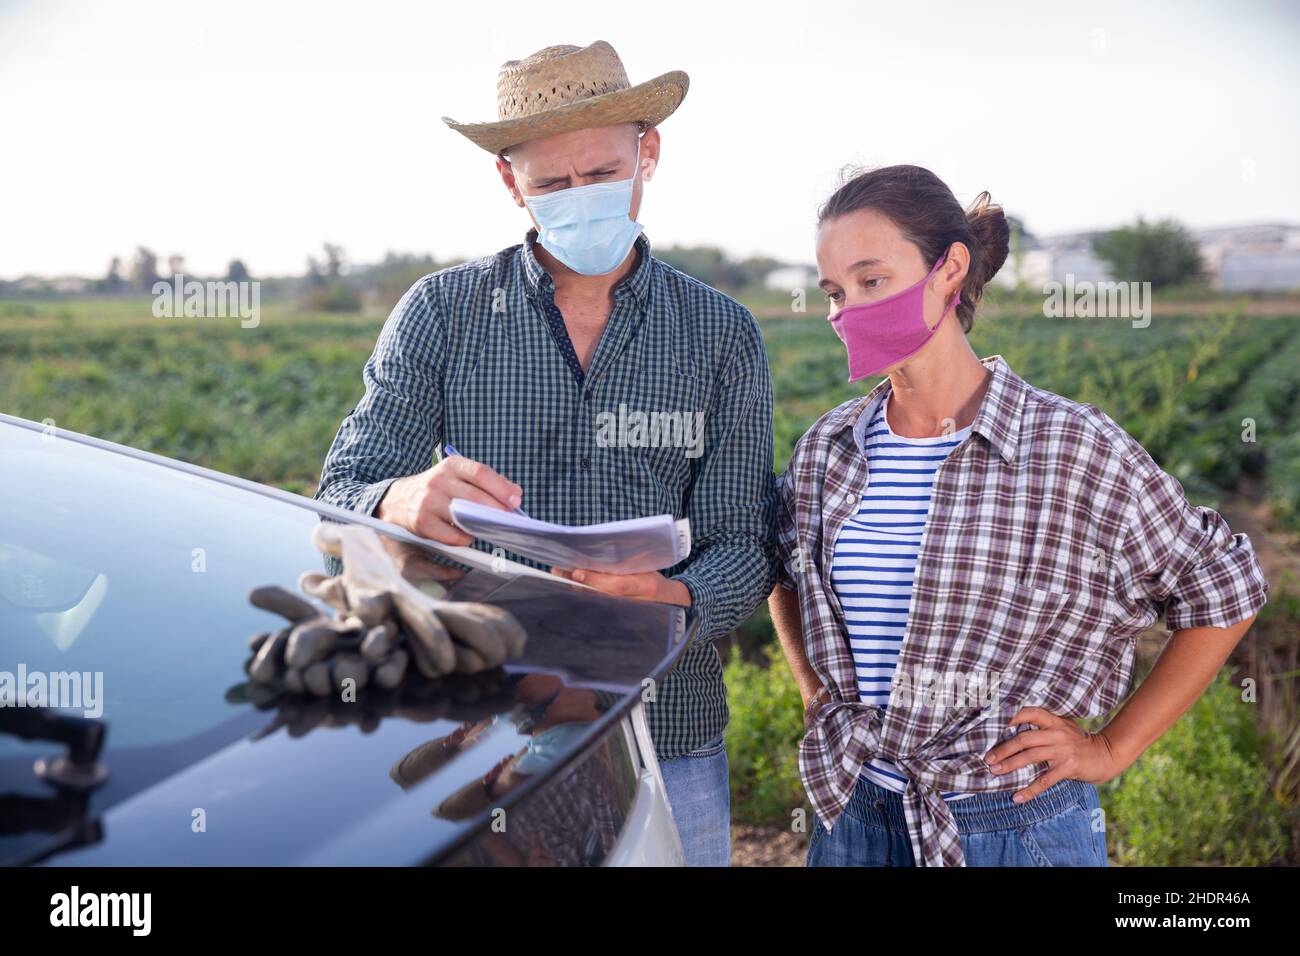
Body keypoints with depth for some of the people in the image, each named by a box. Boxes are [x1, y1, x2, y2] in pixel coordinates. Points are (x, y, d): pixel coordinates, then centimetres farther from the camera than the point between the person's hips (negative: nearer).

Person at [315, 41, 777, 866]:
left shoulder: (724, 336, 0)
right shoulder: (441, 312, -2)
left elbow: (745, 544, -2)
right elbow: (341, 497, -6)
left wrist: (672, 601, -24)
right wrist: (402, 504, -30)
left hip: (666, 742, 1)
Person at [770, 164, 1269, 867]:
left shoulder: (1076, 451, -13)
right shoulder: (828, 449, -1)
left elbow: (1226, 590, -3)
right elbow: (781, 568, 19)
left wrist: (1112, 749, -3)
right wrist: (815, 695, 9)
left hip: (1016, 825, -3)